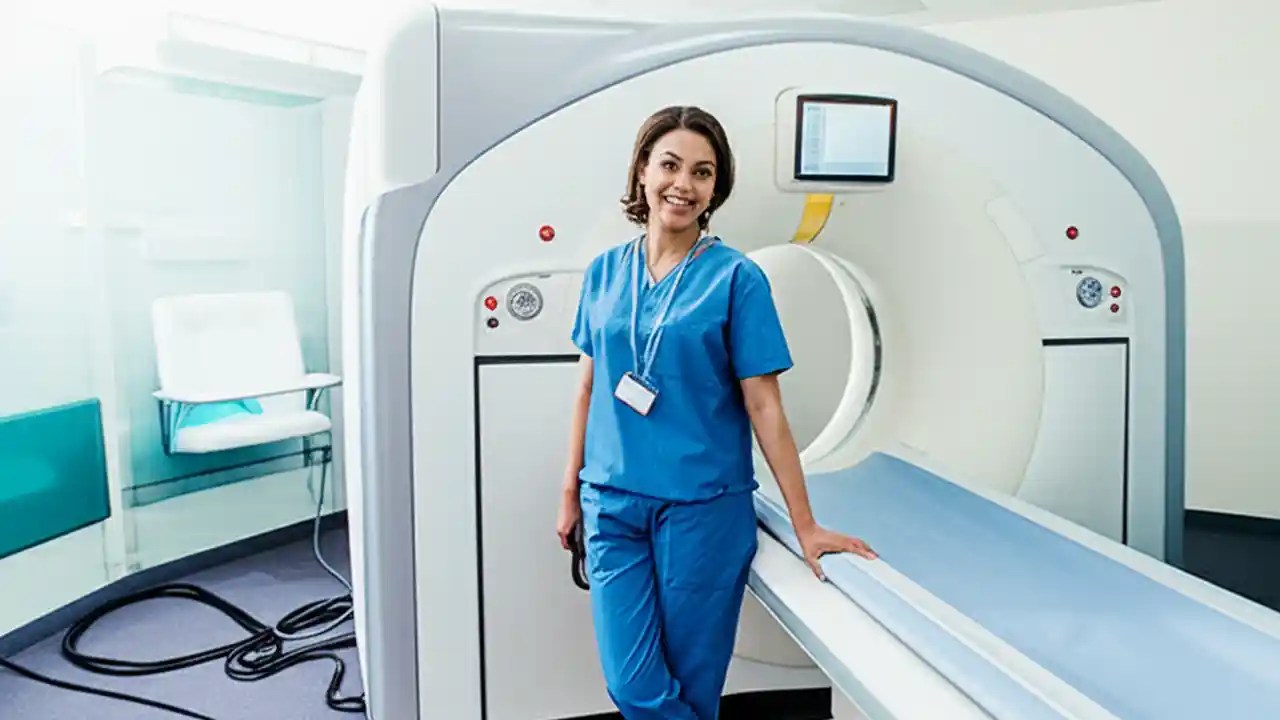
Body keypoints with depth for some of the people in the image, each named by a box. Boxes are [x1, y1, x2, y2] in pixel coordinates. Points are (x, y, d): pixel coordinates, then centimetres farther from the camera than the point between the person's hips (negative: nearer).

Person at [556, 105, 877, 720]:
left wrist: (805, 525, -8)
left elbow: (763, 405, -7)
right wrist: (571, 492, 12)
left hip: (702, 507, -3)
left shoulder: (736, 277, -7)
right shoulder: (605, 271, 5)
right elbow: (590, 388, 11)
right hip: (612, 504, 3)